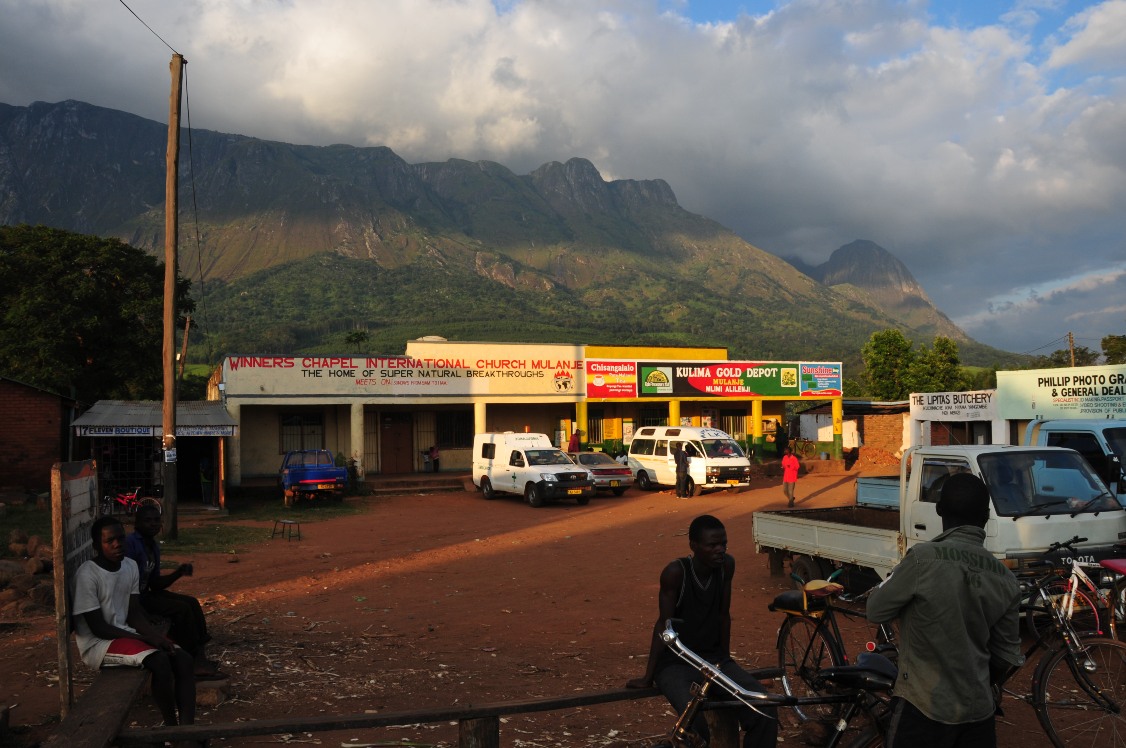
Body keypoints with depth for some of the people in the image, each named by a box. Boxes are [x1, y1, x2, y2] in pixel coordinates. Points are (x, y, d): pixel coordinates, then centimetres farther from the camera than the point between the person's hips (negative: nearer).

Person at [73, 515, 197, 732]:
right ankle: (172, 729, -10)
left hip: (126, 633, 7)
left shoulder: (130, 566, 3)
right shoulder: (87, 575, -18)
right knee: (159, 661, -28)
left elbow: (135, 613, 6)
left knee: (183, 659, -12)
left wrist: (155, 634, -14)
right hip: (98, 644, -7)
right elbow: (98, 628, -18)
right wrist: (145, 638, -20)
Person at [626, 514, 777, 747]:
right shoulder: (676, 572, -20)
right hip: (675, 661, -5)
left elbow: (723, 615, 5)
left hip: (713, 658, 5)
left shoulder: (726, 566, -6)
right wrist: (648, 676, -13)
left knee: (764, 709, -18)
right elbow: (664, 623, -16)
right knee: (695, 719, -33)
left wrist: (725, 659, 12)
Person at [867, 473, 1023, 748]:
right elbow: (1007, 656, 7)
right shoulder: (1006, 580, -2)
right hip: (980, 710, 5)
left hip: (925, 709, -5)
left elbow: (876, 611, -8)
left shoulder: (924, 558, -19)